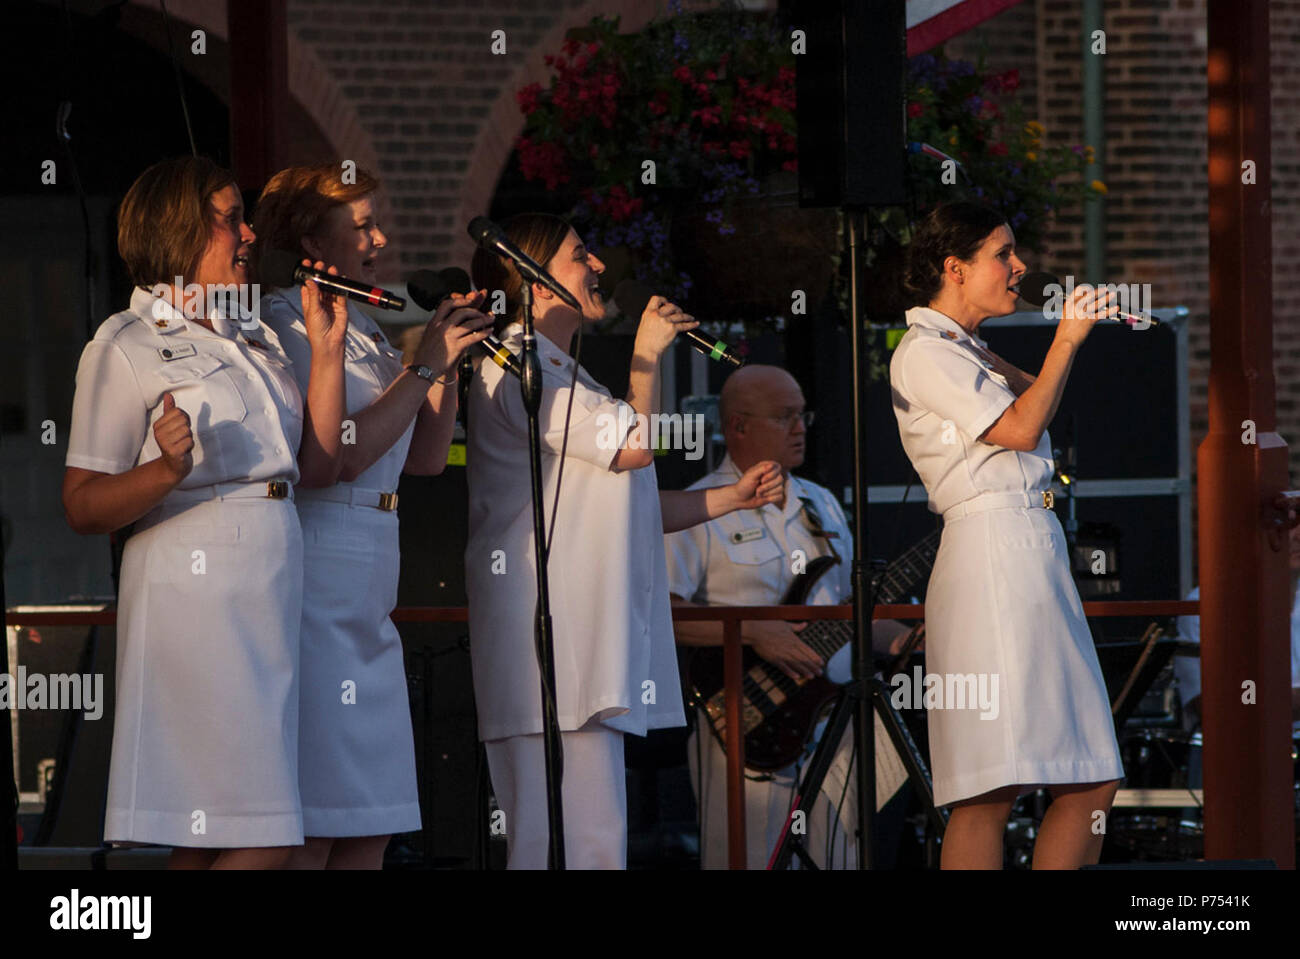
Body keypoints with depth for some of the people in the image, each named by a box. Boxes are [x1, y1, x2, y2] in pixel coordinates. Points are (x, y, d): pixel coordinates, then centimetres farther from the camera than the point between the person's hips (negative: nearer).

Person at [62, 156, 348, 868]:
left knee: (204, 846, 3)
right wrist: (167, 470, -24)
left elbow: (316, 465, 15)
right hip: (195, 589, -7)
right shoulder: (127, 345, -2)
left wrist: (327, 351, 10)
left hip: (269, 595, 7)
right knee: (259, 843, -15)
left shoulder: (252, 339, 21)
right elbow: (82, 507, -7)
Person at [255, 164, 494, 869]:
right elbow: (344, 453, -18)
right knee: (308, 830, -11)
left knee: (372, 827, 6)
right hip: (313, 585, -9)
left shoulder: (360, 329, 19)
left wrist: (449, 357, 8)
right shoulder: (285, 323, -7)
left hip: (368, 597, 9)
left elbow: (425, 458, 19)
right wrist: (425, 365, -11)